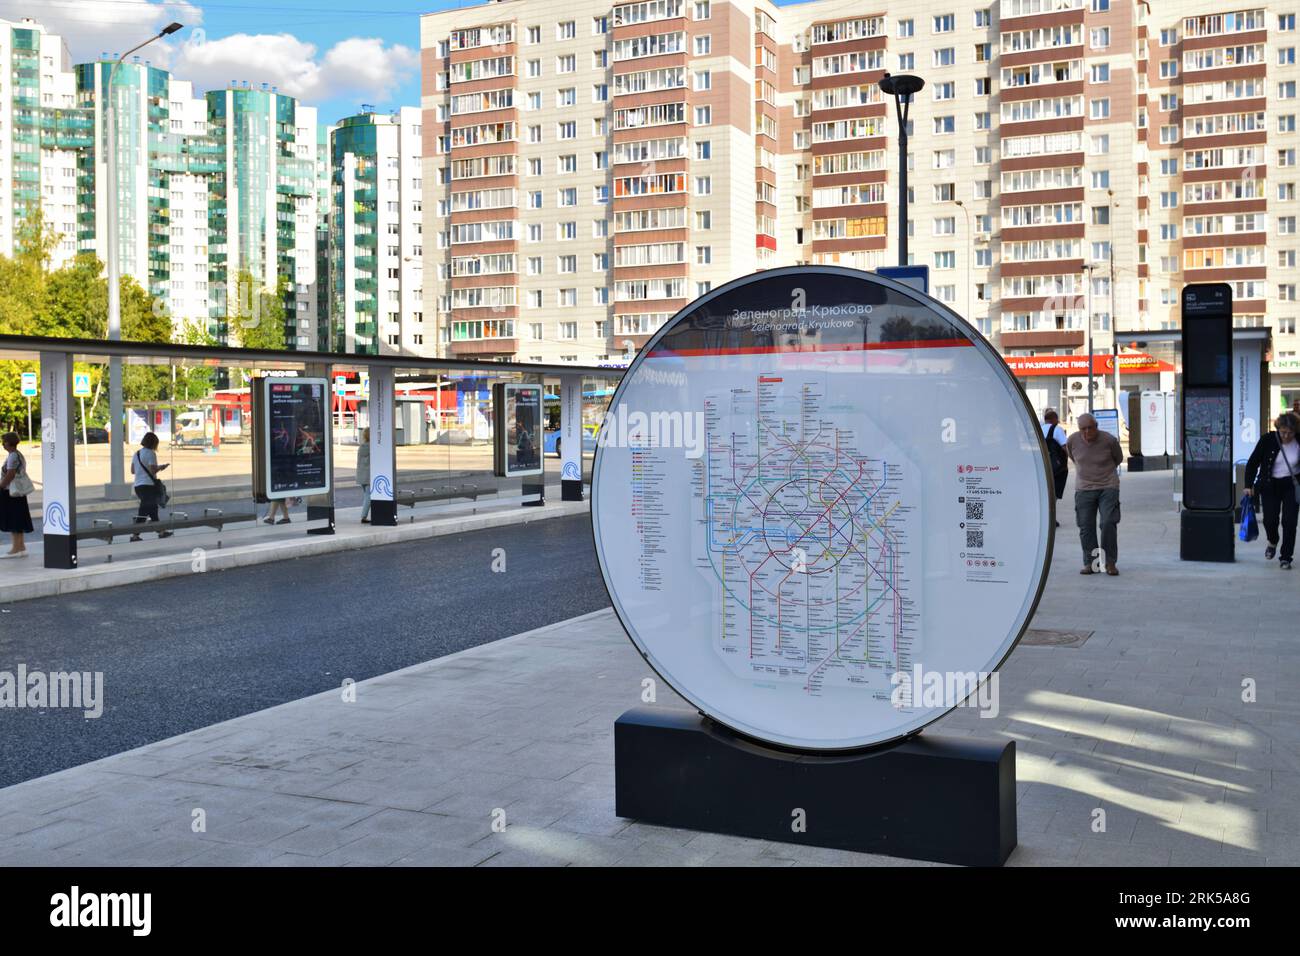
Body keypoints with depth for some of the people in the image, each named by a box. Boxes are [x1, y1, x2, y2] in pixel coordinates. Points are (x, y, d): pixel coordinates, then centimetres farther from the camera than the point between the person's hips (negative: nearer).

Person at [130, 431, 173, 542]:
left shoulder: (136, 453, 12)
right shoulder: (151, 453, -12)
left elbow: (133, 470, 15)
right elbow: (153, 470, -18)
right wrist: (160, 467, 0)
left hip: (137, 486, 8)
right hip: (148, 485, -8)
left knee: (153, 508, 14)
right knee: (143, 512, -3)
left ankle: (161, 532, 18)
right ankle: (135, 535, -2)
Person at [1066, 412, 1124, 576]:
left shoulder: (1109, 440, -10)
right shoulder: (1072, 441, -5)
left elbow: (1118, 458, 10)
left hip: (1108, 487, -2)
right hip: (1084, 488, 2)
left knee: (1109, 523, -11)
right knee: (1086, 527, 0)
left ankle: (1110, 563, 0)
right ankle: (1089, 562, 11)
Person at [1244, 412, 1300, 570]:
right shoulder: (1268, 440, -12)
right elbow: (1253, 462, -5)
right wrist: (1249, 485, -9)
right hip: (1270, 485, 0)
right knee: (1270, 520, -4)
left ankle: (1286, 558, 6)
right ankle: (1272, 542, 31)